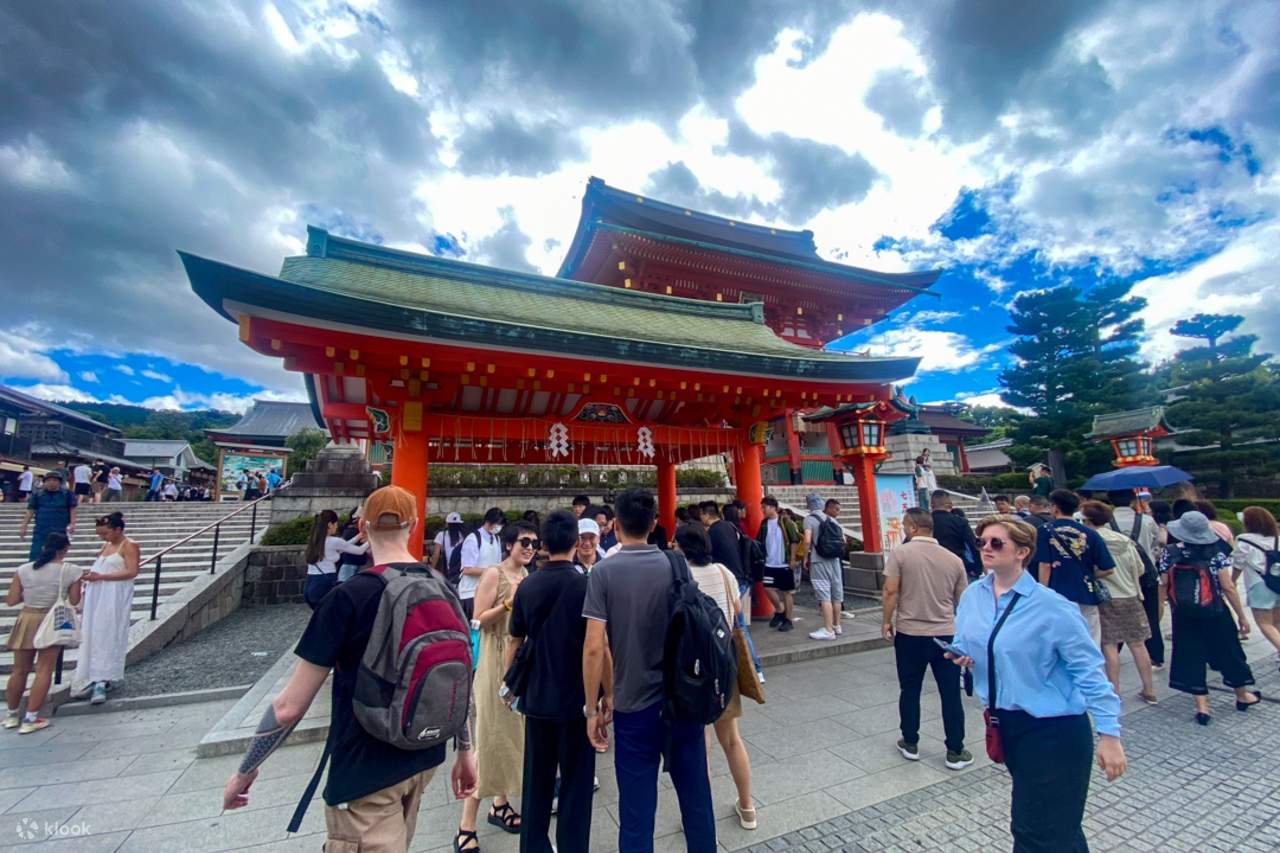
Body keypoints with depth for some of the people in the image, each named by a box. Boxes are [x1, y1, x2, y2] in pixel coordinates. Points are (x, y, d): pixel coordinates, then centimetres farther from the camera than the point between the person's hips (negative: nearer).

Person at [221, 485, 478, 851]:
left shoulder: (349, 597, -20)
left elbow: (289, 707, -15)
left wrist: (245, 771, 3)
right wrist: (465, 750, 13)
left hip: (366, 771, -6)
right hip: (423, 756, 6)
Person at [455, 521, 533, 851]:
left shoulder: (528, 576, 6)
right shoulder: (494, 574, -13)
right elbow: (479, 620, -18)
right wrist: (508, 603, -28)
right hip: (497, 662, -7)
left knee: (513, 732, 16)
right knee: (490, 736, 0)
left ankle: (500, 804, 35)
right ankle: (466, 827, 14)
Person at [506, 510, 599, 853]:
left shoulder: (526, 586, -4)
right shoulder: (586, 585, -16)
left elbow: (515, 642, 3)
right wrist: (608, 692, -3)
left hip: (536, 697, 4)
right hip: (576, 698, -4)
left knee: (536, 779, 20)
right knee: (576, 782, 12)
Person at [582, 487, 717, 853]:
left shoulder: (604, 572, -13)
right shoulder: (677, 564, -4)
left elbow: (594, 649, -16)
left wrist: (593, 707, -3)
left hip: (635, 707, -3)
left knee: (637, 812, 13)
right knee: (697, 799, 20)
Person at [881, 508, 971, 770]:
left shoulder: (899, 553, -9)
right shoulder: (953, 559, 2)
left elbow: (891, 592, -15)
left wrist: (887, 621, -2)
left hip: (909, 633, -2)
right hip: (946, 634, 3)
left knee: (910, 691, 12)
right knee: (951, 694, 12)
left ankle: (910, 744, 23)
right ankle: (955, 752, 20)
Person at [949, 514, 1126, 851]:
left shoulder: (1051, 607, -20)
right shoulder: (972, 595, -2)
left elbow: (1089, 669, -15)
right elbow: (965, 643, 12)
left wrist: (1108, 734, -17)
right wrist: (961, 655, -10)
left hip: (1053, 731, -6)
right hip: (1005, 722, 6)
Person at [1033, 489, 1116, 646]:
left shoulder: (1045, 530, -7)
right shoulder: (1089, 534, 1)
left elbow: (1044, 566, -8)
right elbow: (1107, 569, 0)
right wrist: (1087, 576, 18)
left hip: (1058, 596, -3)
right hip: (1086, 597, 3)